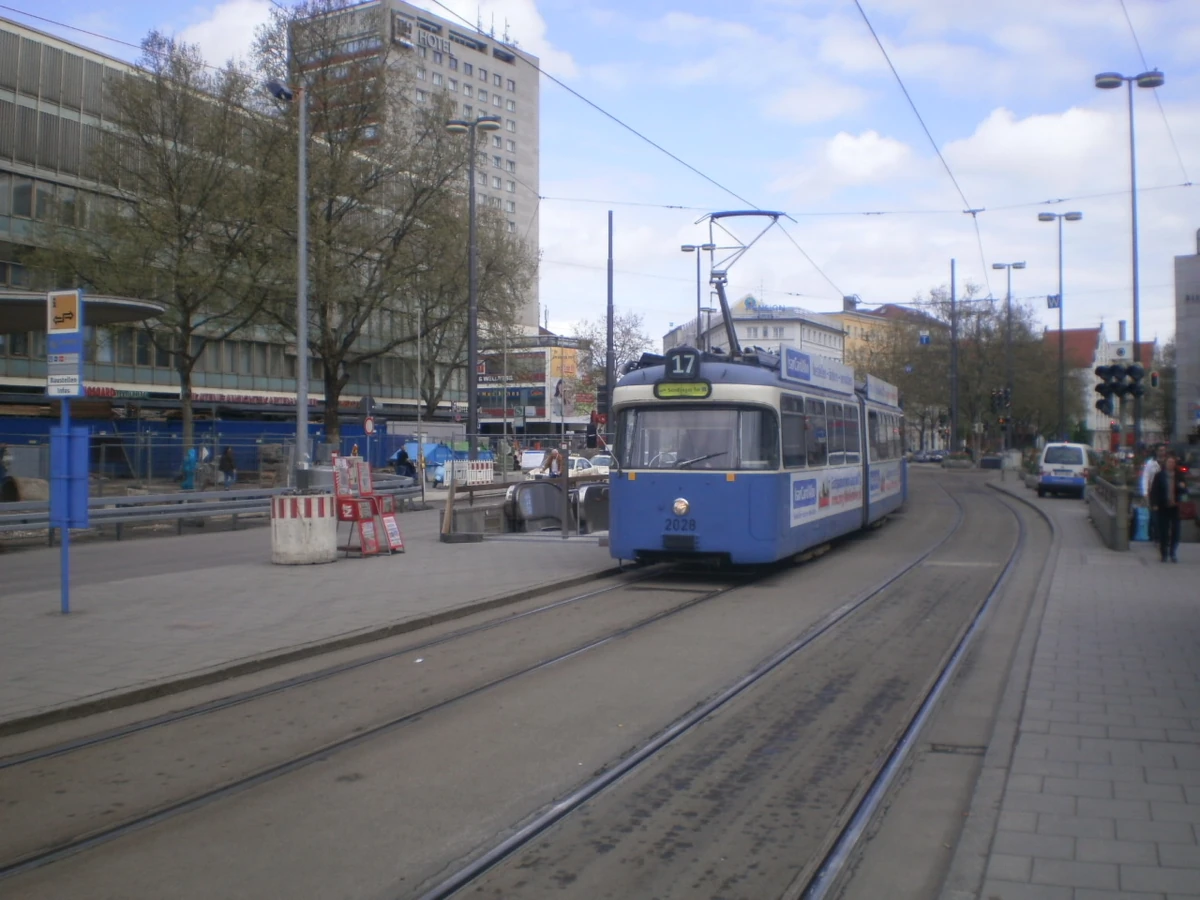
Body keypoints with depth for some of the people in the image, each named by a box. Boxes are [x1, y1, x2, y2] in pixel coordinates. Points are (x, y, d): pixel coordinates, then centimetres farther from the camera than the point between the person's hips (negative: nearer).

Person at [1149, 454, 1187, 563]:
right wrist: (1154, 504, -10)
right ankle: (1164, 553, 12)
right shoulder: (1159, 476, -1)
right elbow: (1153, 490, -1)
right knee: (1163, 531, 2)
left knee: (1175, 530, 1)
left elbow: (1184, 492, 11)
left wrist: (1183, 487, -12)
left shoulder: (1179, 476, 6)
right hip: (1162, 507, -2)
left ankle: (1173, 553, 12)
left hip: (1174, 506, 2)